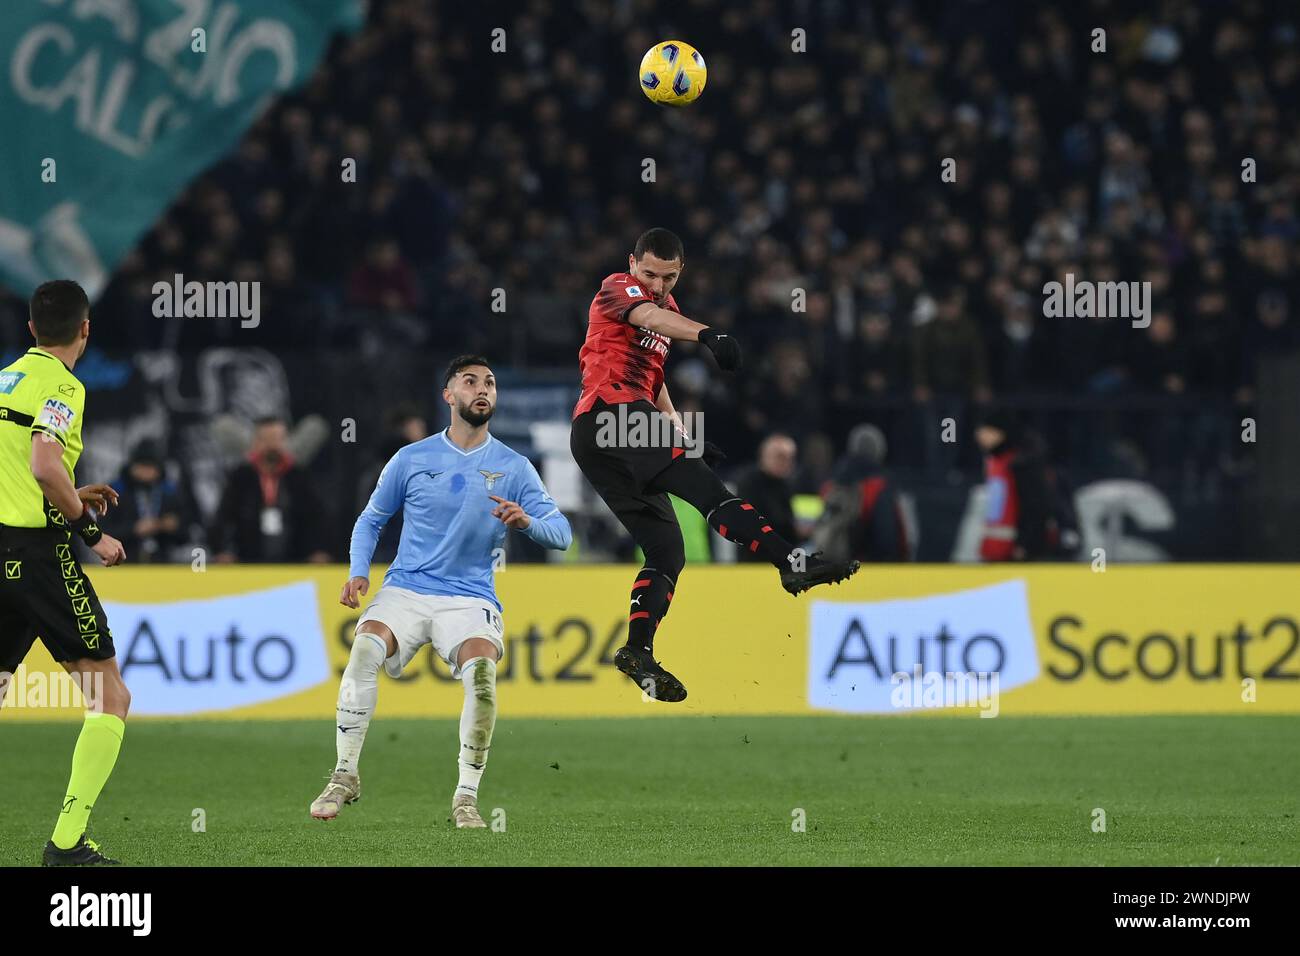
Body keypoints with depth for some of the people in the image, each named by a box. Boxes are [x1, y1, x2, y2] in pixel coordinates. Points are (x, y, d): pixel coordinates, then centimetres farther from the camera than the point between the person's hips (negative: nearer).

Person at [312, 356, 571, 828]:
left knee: (481, 667, -32)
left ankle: (466, 797, -19)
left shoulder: (514, 467, 6)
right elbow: (371, 519, 19)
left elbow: (561, 533, 3)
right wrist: (358, 572, 1)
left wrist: (526, 520, -19)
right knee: (365, 647, -30)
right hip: (406, 590, 1)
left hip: (470, 598, -1)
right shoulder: (411, 460, 7)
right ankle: (345, 776, -19)